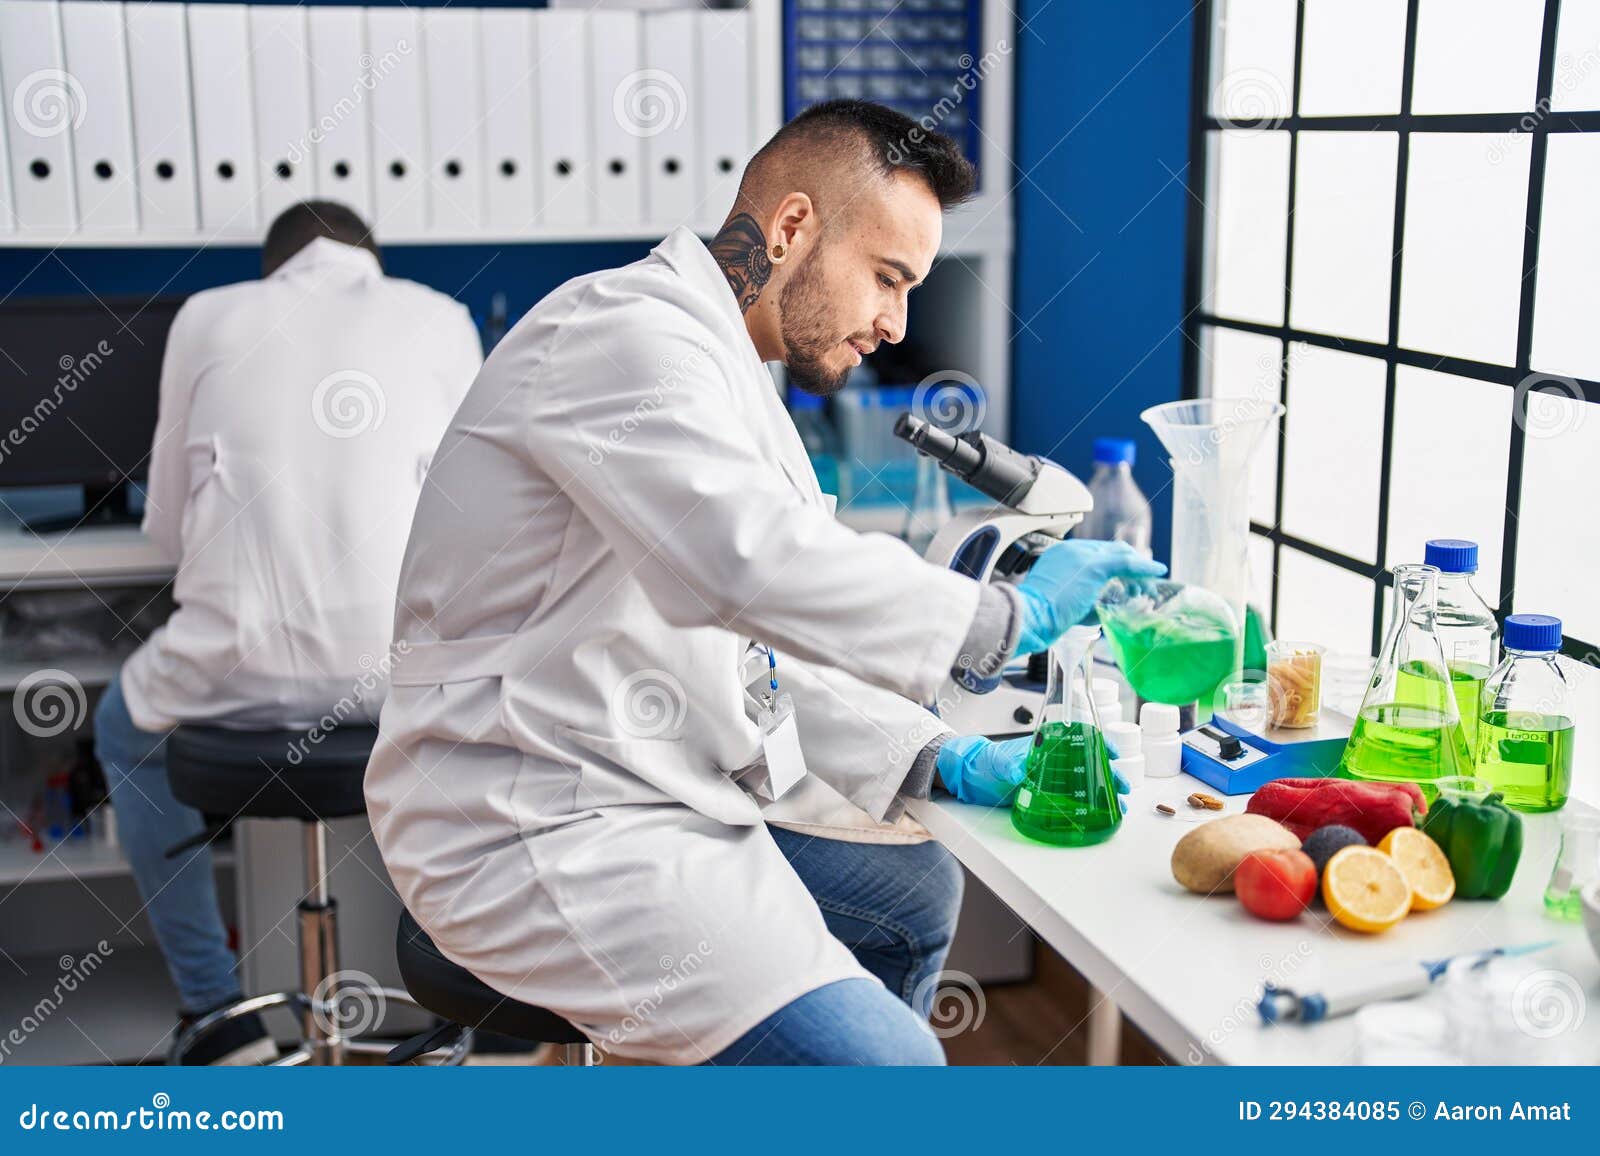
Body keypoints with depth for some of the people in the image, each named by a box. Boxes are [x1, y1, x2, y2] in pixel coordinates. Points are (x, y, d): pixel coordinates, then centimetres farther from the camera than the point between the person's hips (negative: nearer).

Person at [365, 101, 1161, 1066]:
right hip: (534, 833, -11)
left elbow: (768, 644, 17)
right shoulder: (628, 328, -15)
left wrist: (942, 762, 4)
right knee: (884, 1060, -22)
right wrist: (1012, 616, -23)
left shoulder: (732, 382, 18)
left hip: (651, 806, 11)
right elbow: (750, 559, -33)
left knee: (912, 896, 25)